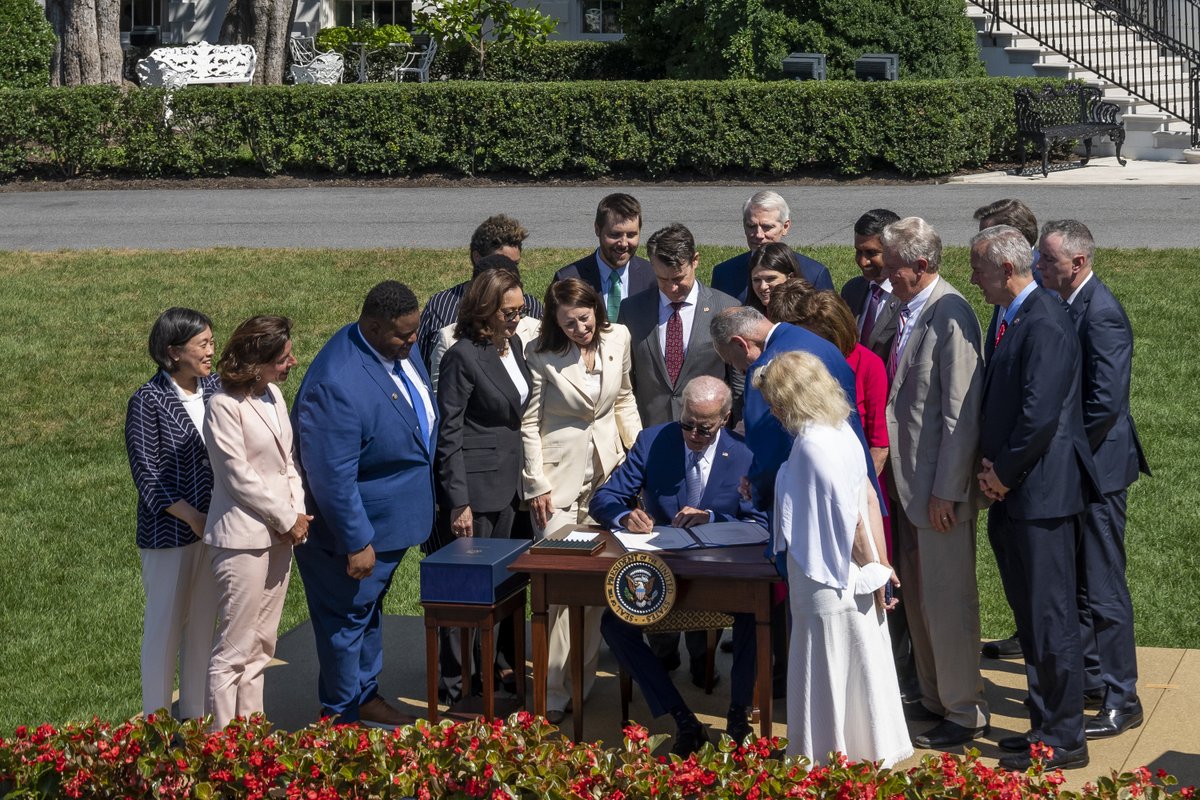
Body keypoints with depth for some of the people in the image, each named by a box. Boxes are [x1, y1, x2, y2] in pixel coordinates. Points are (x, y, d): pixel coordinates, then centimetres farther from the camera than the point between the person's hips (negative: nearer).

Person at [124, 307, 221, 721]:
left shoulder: (214, 389, 3)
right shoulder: (148, 401, -12)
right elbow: (146, 473, -13)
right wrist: (192, 517, -19)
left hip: (216, 527, 5)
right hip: (170, 530, -5)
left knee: (205, 622, 13)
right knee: (165, 623, 4)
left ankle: (195, 717, 26)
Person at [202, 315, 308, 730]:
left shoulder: (274, 394, 10)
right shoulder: (224, 406, -15)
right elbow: (239, 476, -16)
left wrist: (298, 512, 1)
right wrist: (288, 519, -11)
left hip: (278, 535, 9)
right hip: (243, 539, -8)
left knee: (261, 645, 14)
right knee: (234, 649, -5)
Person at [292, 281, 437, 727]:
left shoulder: (401, 348, -6)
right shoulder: (337, 385, -34)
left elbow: (422, 415, 13)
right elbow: (333, 477, -30)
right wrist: (357, 543, -24)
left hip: (396, 517, 9)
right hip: (355, 525, -9)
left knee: (370, 607, 24)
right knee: (348, 615, 8)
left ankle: (367, 696, 39)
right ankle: (344, 713, 25)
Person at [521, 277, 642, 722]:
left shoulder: (618, 338, 1)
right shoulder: (541, 354, -10)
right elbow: (529, 423, -6)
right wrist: (536, 485, -8)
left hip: (608, 469, 4)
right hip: (560, 475, -4)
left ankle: (584, 678, 18)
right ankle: (553, 691, -1)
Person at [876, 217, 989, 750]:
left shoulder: (950, 315, -19)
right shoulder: (904, 311, 9)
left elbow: (961, 413, -20)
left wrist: (946, 491, -20)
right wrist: (894, 475, 12)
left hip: (940, 486, -9)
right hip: (908, 483, 9)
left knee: (947, 601, -1)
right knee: (917, 598, 17)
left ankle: (965, 714, 11)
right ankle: (935, 699, 30)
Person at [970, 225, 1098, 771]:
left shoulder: (1045, 325, -18)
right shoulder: (1008, 319, 13)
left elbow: (1039, 415, -23)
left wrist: (1003, 472, -12)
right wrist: (991, 467, 5)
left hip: (1041, 493, -10)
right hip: (1013, 492, 10)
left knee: (1049, 618, -3)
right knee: (1031, 617, 16)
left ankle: (1063, 738, 5)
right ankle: (1045, 723, 25)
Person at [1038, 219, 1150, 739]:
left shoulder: (1102, 314, -20)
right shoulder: (1068, 305, 8)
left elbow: (1105, 402, -24)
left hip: (1098, 467, -10)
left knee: (1103, 588, -3)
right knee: (1075, 580, 19)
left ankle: (1121, 701, 5)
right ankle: (1088, 673, 32)